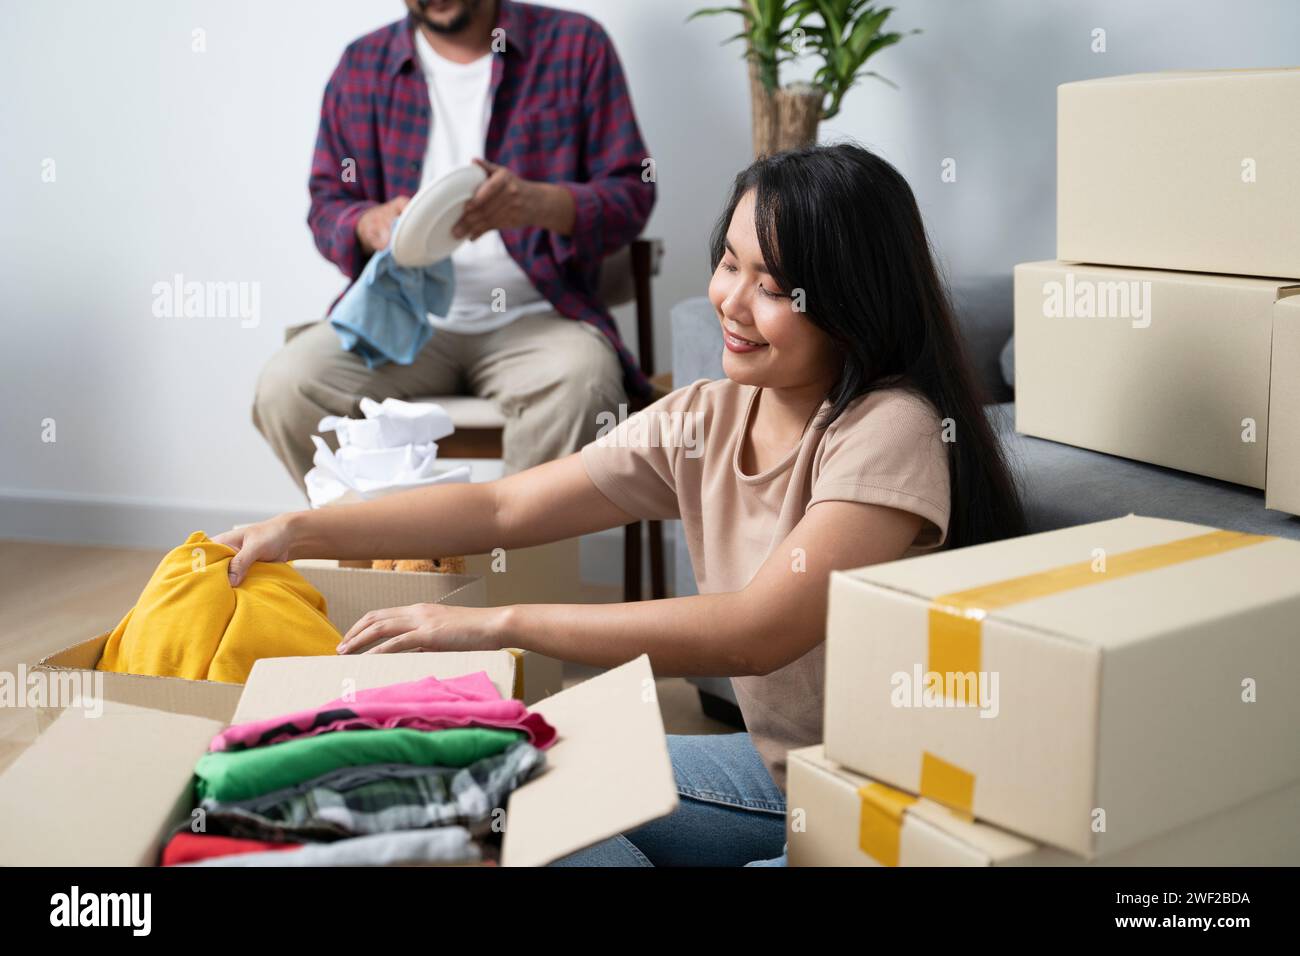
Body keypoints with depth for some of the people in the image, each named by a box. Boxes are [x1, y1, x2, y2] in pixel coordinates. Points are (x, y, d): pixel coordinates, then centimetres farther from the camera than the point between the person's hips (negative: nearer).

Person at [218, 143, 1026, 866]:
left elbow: (755, 633, -31)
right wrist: (300, 531, -6)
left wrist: (497, 624, -30)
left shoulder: (890, 431, -22)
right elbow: (502, 508, 2)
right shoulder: (704, 420, 0)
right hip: (778, 768, 7)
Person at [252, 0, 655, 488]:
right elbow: (327, 205, 12)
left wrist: (537, 204, -22)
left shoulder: (575, 45, 5)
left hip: (535, 316, -2)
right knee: (285, 388, -25)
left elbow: (631, 194, 0)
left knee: (578, 385, -36)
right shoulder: (363, 64, 12)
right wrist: (373, 225, -14)